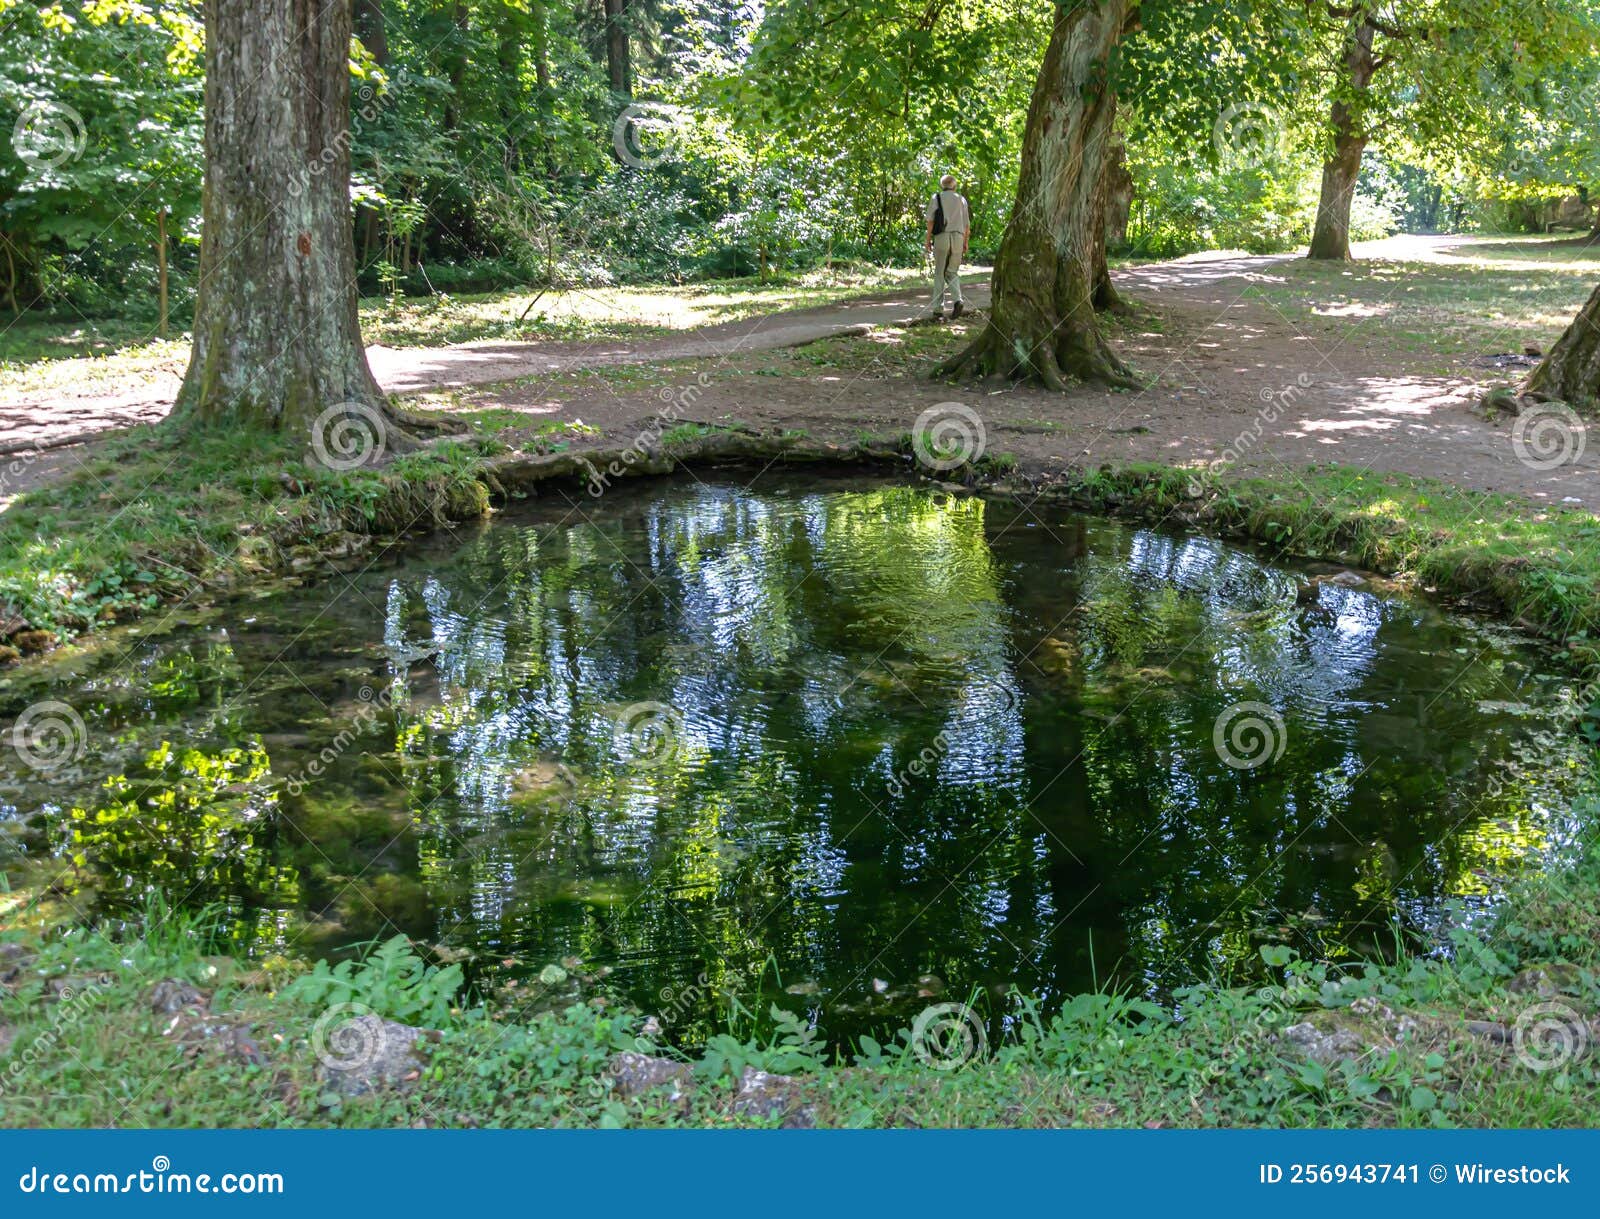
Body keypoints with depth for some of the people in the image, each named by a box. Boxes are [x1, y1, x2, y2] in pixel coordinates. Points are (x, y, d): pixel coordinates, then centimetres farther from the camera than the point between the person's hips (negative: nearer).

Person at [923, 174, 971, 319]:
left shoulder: (936, 198, 7)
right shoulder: (961, 199, 15)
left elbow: (930, 220, -2)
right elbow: (967, 224, 12)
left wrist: (928, 240, 1)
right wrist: (965, 243, 18)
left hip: (941, 237, -2)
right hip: (958, 238, 2)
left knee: (939, 273, 4)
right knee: (952, 272, 12)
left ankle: (938, 308, -1)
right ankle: (957, 300, -12)